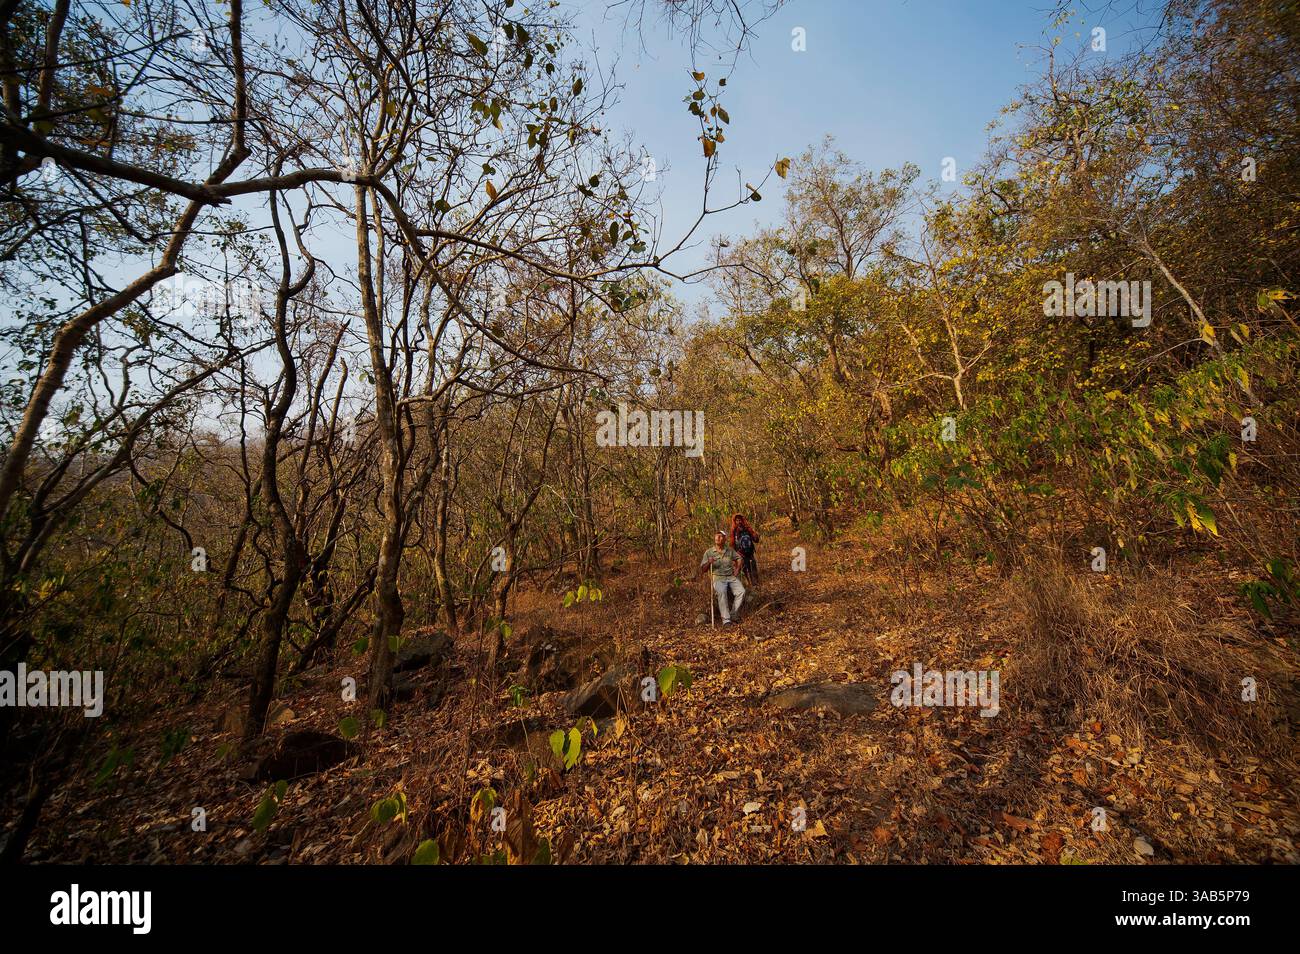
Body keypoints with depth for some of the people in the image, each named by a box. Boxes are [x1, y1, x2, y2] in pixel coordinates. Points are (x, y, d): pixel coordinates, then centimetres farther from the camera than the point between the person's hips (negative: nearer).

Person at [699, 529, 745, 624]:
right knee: (722, 592, -35)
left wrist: (737, 569, 9)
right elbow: (702, 569, 1)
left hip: (731, 577, 3)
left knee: (741, 591, -25)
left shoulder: (730, 550, 9)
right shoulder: (709, 552, 2)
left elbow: (738, 558, 24)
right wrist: (708, 563, -19)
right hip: (718, 578, -3)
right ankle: (726, 619, -32)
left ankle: (733, 614, -9)